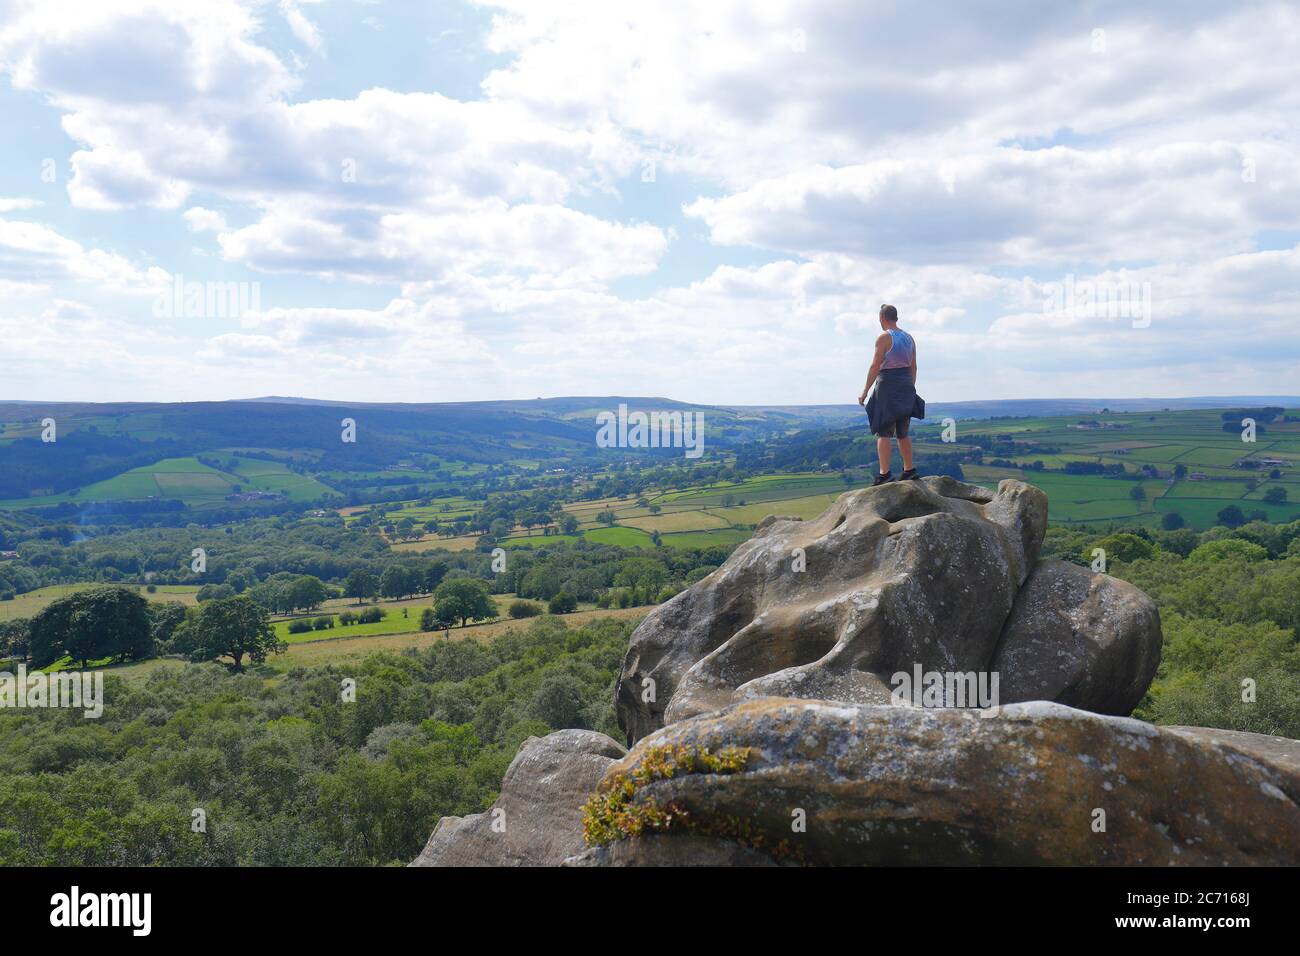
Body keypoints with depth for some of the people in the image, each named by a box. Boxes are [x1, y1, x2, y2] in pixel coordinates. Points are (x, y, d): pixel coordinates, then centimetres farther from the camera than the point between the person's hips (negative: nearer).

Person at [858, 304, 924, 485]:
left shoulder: (884, 338, -9)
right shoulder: (909, 338, 12)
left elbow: (875, 366, -14)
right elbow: (913, 367, 13)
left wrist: (865, 391, -10)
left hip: (888, 385, -7)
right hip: (906, 386, 7)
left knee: (883, 433, -6)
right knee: (902, 433, 15)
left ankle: (884, 473, -14)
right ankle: (909, 471, 16)